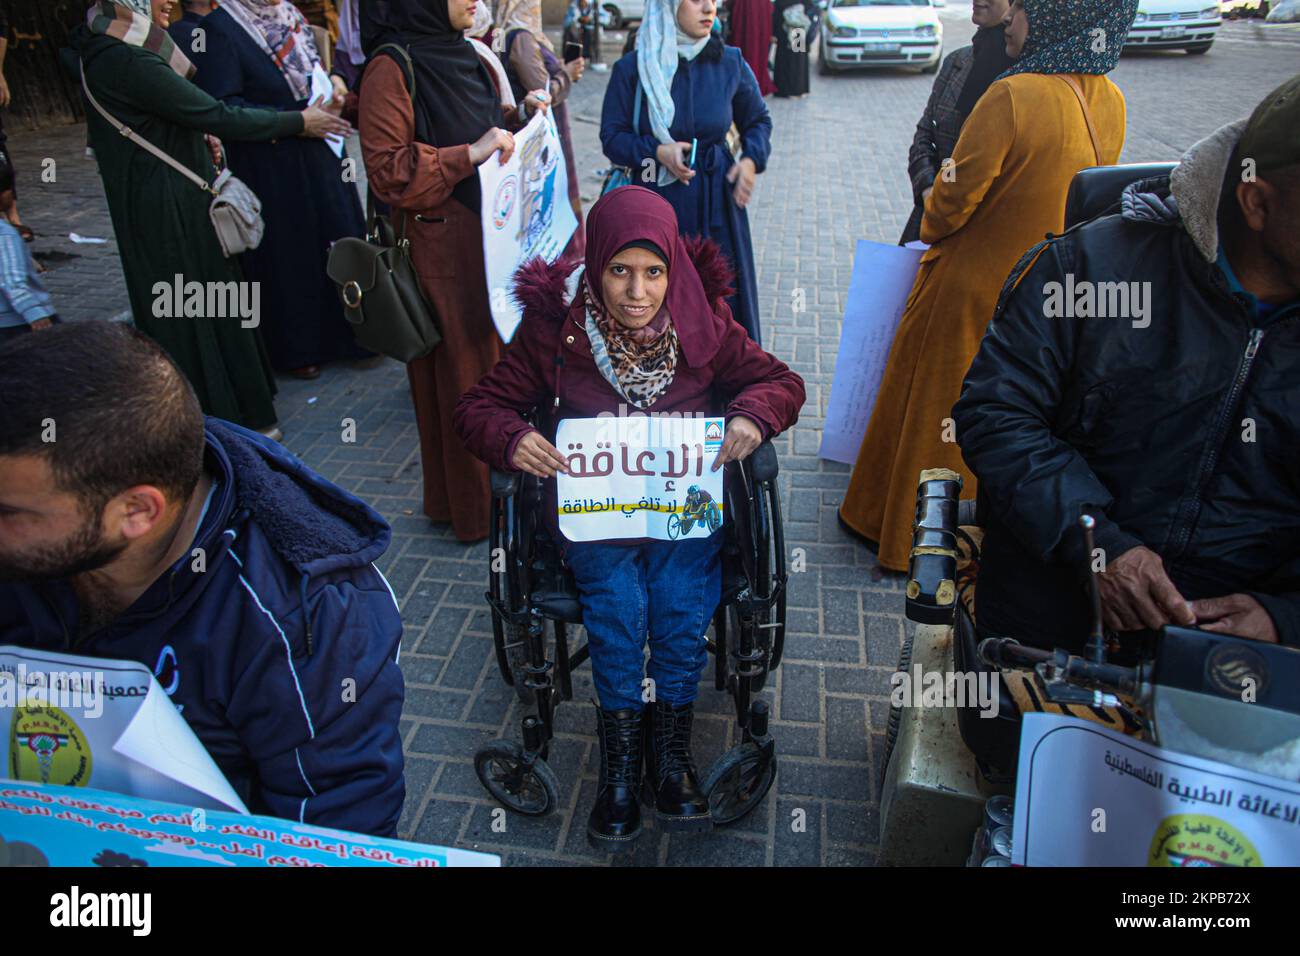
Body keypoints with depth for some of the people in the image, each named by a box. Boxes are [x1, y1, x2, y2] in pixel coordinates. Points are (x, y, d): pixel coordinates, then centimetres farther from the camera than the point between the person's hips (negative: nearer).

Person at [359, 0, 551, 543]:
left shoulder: (463, 56, 12)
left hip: (492, 239, 8)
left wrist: (517, 117, 8)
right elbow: (387, 172, -17)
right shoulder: (391, 69, -12)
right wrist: (469, 153, -23)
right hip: (443, 249, -7)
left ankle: (504, 484, 27)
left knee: (499, 359, 11)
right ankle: (470, 508, 17)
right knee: (462, 374, 1)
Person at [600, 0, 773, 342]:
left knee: (725, 295, 5)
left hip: (716, 202, 2)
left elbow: (758, 121, 14)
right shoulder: (632, 68, -4)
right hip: (657, 203, -1)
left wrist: (751, 159, -6)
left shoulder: (730, 63, 1)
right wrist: (658, 152, -19)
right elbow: (611, 136, -2)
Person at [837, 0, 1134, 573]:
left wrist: (930, 233, 2)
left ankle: (900, 531, 28)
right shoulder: (1110, 103, -2)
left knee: (931, 411, 11)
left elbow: (956, 195, -19)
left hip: (970, 293, -6)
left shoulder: (1013, 96, -25)